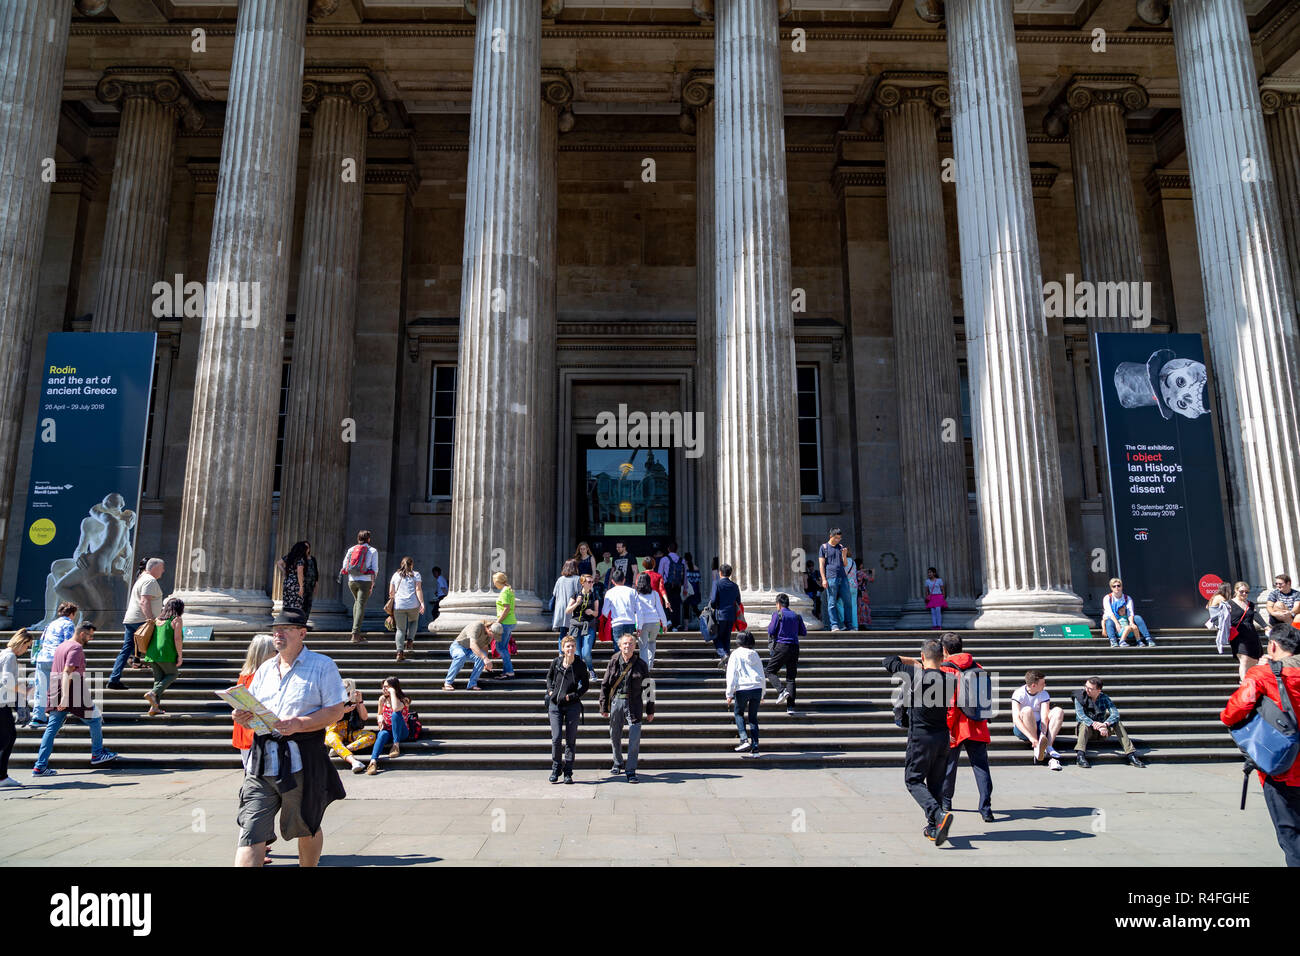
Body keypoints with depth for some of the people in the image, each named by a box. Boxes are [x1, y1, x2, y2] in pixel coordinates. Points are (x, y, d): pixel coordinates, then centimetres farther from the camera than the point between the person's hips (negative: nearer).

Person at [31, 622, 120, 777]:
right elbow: (67, 672, -23)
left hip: (57, 697, 9)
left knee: (52, 729, 6)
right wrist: (65, 696, -27)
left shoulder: (62, 646, 17)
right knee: (95, 720, 8)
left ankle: (40, 767, 3)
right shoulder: (76, 648, -13)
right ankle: (97, 755, 17)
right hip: (74, 697, -9)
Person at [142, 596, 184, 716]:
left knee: (158, 678, 12)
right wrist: (180, 656, -9)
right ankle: (152, 693, -11)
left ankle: (155, 707, 4)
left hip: (152, 653, 7)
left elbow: (150, 637, 19)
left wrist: (147, 651, 29)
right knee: (173, 674, 11)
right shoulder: (177, 620, -3)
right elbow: (177, 639, -11)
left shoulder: (157, 619, 17)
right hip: (166, 654, -6)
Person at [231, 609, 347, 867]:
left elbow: (335, 711, -9)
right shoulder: (265, 669, 17)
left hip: (302, 761, -4)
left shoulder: (322, 666, -1)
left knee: (306, 830, 12)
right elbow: (251, 712, 19)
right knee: (251, 832, -5)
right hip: (261, 759, 4)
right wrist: (242, 717, -5)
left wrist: (299, 724, -21)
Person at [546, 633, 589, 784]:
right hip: (555, 705, 1)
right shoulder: (556, 662, 0)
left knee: (570, 740, 2)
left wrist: (573, 696, -7)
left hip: (572, 705, -1)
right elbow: (549, 677, 18)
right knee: (556, 738, -4)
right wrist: (550, 690, 3)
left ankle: (568, 773, 11)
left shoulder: (580, 665, -4)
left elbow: (585, 685, 5)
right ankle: (555, 768, 15)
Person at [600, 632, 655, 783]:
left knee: (634, 738, -8)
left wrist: (650, 711, 5)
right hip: (616, 701, 2)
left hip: (634, 704, -2)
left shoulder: (641, 664, 0)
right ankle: (617, 764, 34)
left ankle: (631, 770, 1)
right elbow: (605, 685, 7)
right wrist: (604, 707, 3)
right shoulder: (614, 662, 3)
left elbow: (648, 688, 5)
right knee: (614, 736, 12)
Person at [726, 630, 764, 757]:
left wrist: (729, 694, -1)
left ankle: (745, 740, -2)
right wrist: (762, 694, 24)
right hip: (757, 688, 4)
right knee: (753, 717, 12)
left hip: (742, 689, -4)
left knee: (738, 713, 16)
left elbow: (731, 676, -4)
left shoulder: (735, 655, 1)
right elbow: (762, 676, 17)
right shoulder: (755, 654, 13)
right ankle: (755, 747, 5)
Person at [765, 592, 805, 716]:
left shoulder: (778, 615, -3)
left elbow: (771, 631, -7)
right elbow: (803, 632, 15)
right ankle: (790, 707, -1)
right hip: (794, 647, 5)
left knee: (769, 671, 8)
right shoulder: (796, 616, 11)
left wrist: (769, 625, 14)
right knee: (791, 677, 6)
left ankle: (782, 690, -17)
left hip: (781, 646, -5)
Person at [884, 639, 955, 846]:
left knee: (914, 780, 4)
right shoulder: (947, 679, 0)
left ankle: (939, 815, -17)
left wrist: (913, 661, 9)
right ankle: (933, 828, 18)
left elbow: (889, 660, -3)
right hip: (943, 737, 5)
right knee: (936, 783, 15)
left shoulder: (915, 675, -13)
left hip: (920, 738, -5)